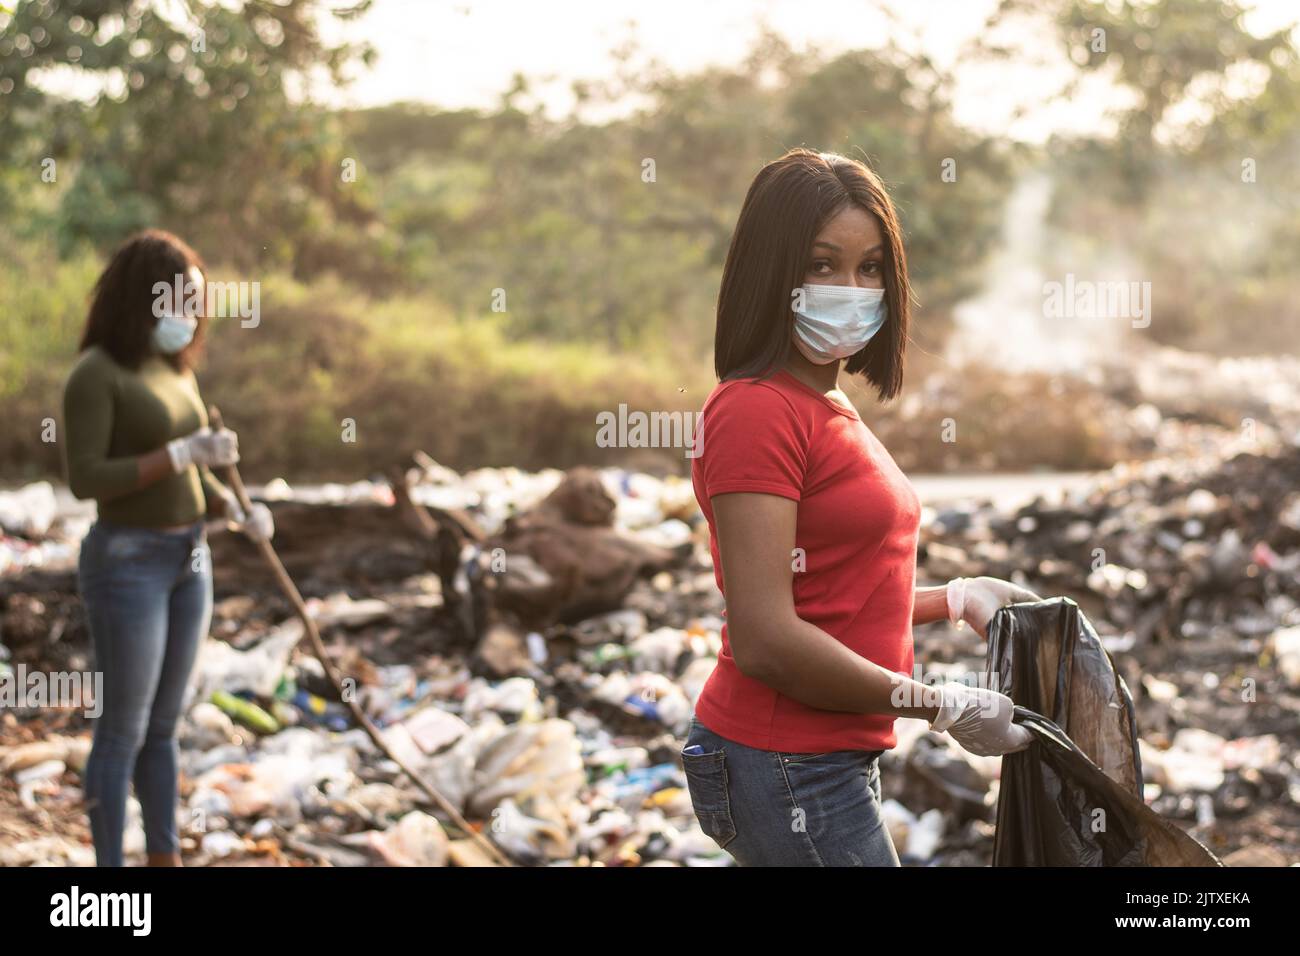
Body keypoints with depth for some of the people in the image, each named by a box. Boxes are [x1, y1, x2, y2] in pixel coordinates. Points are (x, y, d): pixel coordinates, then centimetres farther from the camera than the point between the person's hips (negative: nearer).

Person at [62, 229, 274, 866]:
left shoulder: (173, 372, 11)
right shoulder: (94, 373, -15)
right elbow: (83, 481, -21)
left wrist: (240, 516, -5)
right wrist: (183, 453, -24)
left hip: (186, 561, 8)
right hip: (126, 565, -8)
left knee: (162, 725, 14)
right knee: (122, 732, -1)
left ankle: (166, 869, 23)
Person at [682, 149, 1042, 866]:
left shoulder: (826, 408, 13)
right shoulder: (757, 410, -16)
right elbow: (765, 640, -22)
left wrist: (957, 599, 18)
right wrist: (946, 706, -16)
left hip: (830, 761, 9)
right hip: (786, 770, -9)